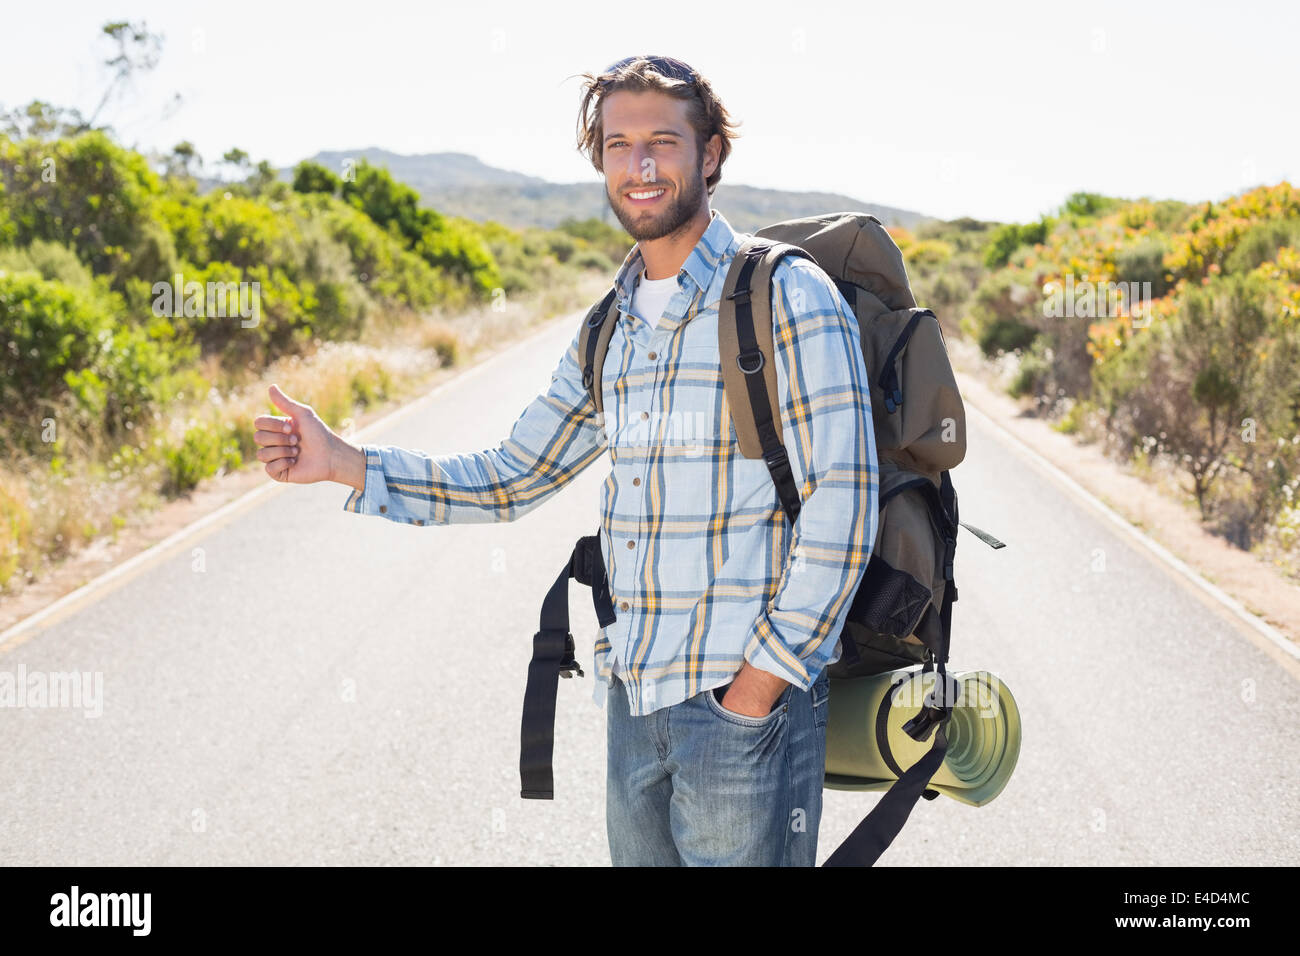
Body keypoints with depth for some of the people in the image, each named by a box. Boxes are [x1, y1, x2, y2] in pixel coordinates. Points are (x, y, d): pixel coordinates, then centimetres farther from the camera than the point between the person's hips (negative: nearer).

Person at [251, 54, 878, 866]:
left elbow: (841, 507, -13)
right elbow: (510, 479, 16)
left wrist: (759, 686, -14)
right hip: (633, 699, 6)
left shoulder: (788, 297, -10)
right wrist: (343, 462, 7)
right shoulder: (611, 331, 11)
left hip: (745, 702, -6)